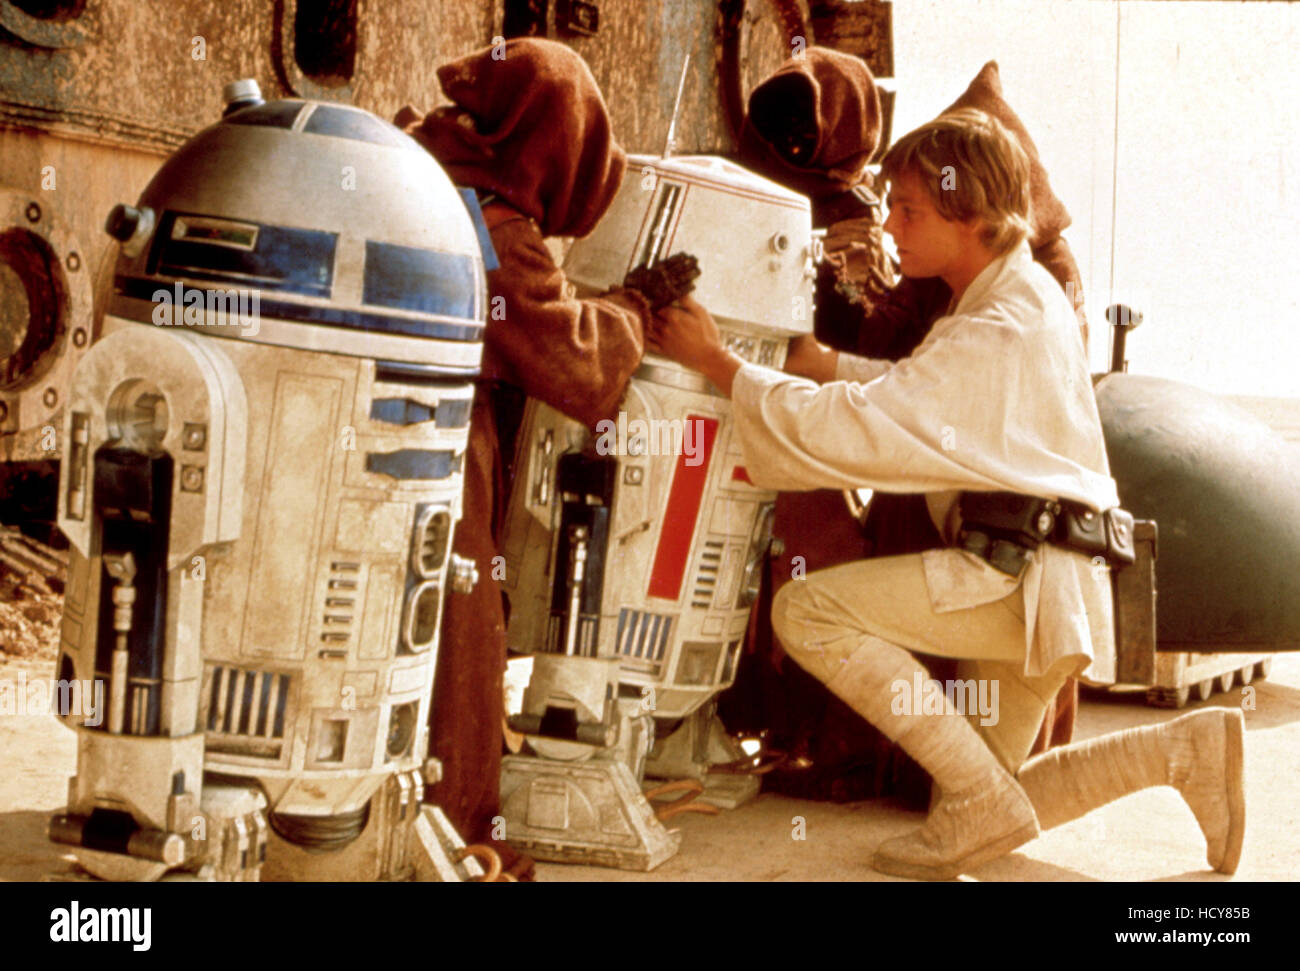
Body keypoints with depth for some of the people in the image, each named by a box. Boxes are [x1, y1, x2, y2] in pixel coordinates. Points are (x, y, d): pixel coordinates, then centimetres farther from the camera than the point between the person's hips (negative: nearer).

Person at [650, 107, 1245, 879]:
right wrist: (813, 360, 2)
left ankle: (981, 798, -13)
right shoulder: (1021, 294, 14)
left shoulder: (998, 334, -19)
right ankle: (1186, 749, 14)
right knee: (988, 807, 16)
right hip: (1028, 583, 10)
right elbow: (911, 391, 16)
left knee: (807, 610, -20)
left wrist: (719, 363, -15)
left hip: (1022, 576, -10)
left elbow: (846, 428, -23)